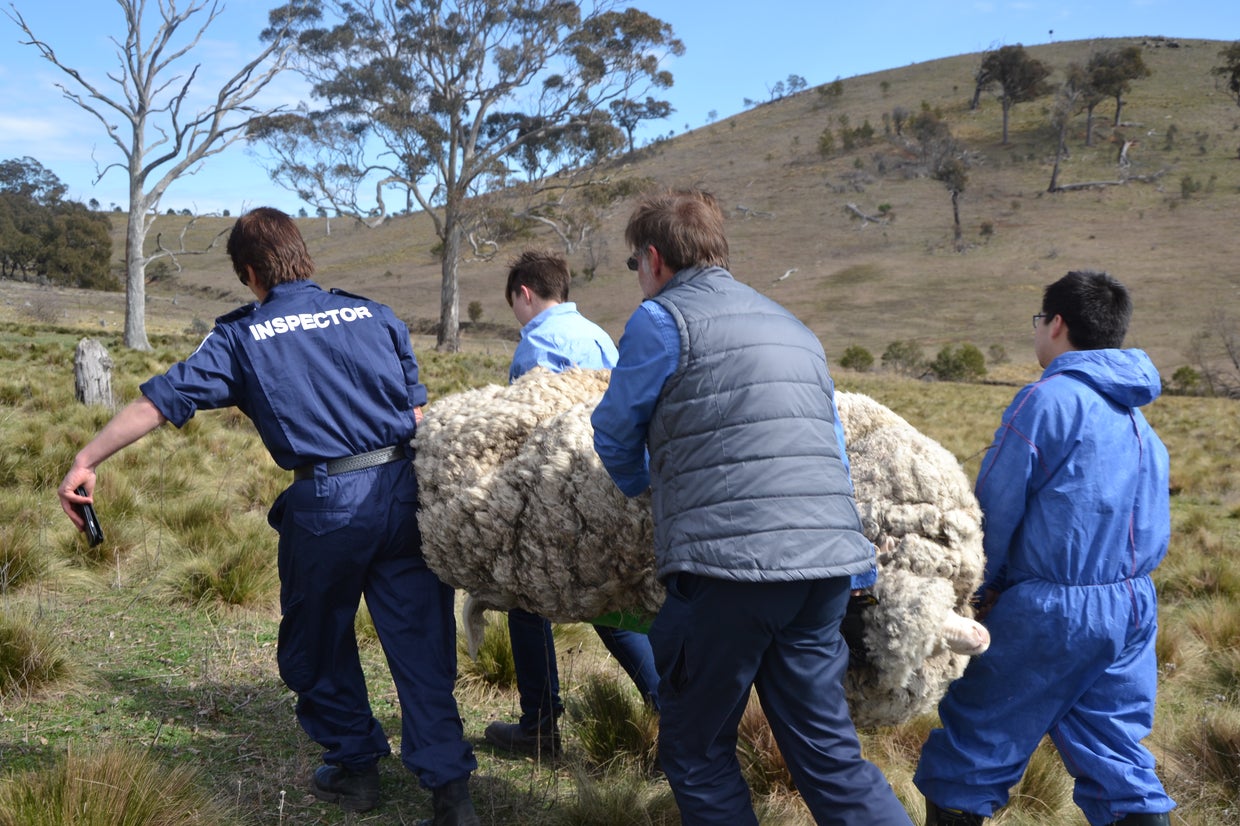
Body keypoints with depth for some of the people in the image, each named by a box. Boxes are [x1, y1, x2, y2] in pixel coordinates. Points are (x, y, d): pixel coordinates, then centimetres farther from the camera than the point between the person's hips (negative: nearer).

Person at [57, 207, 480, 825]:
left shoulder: (242, 338, 4)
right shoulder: (374, 315, 11)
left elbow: (157, 402, 2)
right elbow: (420, 414, 10)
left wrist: (86, 462, 10)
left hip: (325, 503, -2)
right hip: (405, 489, 3)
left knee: (318, 642, 19)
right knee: (420, 642, 7)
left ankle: (355, 768, 30)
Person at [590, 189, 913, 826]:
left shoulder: (662, 318, 0)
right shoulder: (792, 327, 23)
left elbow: (615, 433, 9)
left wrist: (639, 486, 31)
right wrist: (857, 572, 25)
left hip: (730, 564, -7)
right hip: (826, 561, 7)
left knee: (696, 752, 9)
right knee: (827, 750, 13)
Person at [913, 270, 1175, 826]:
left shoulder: (1051, 397, -12)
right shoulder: (1136, 413, 13)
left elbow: (995, 503, -11)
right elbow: (1154, 523, 16)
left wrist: (986, 583, 5)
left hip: (1052, 612, -8)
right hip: (1134, 605, 8)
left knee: (975, 739, 5)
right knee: (1116, 758, 13)